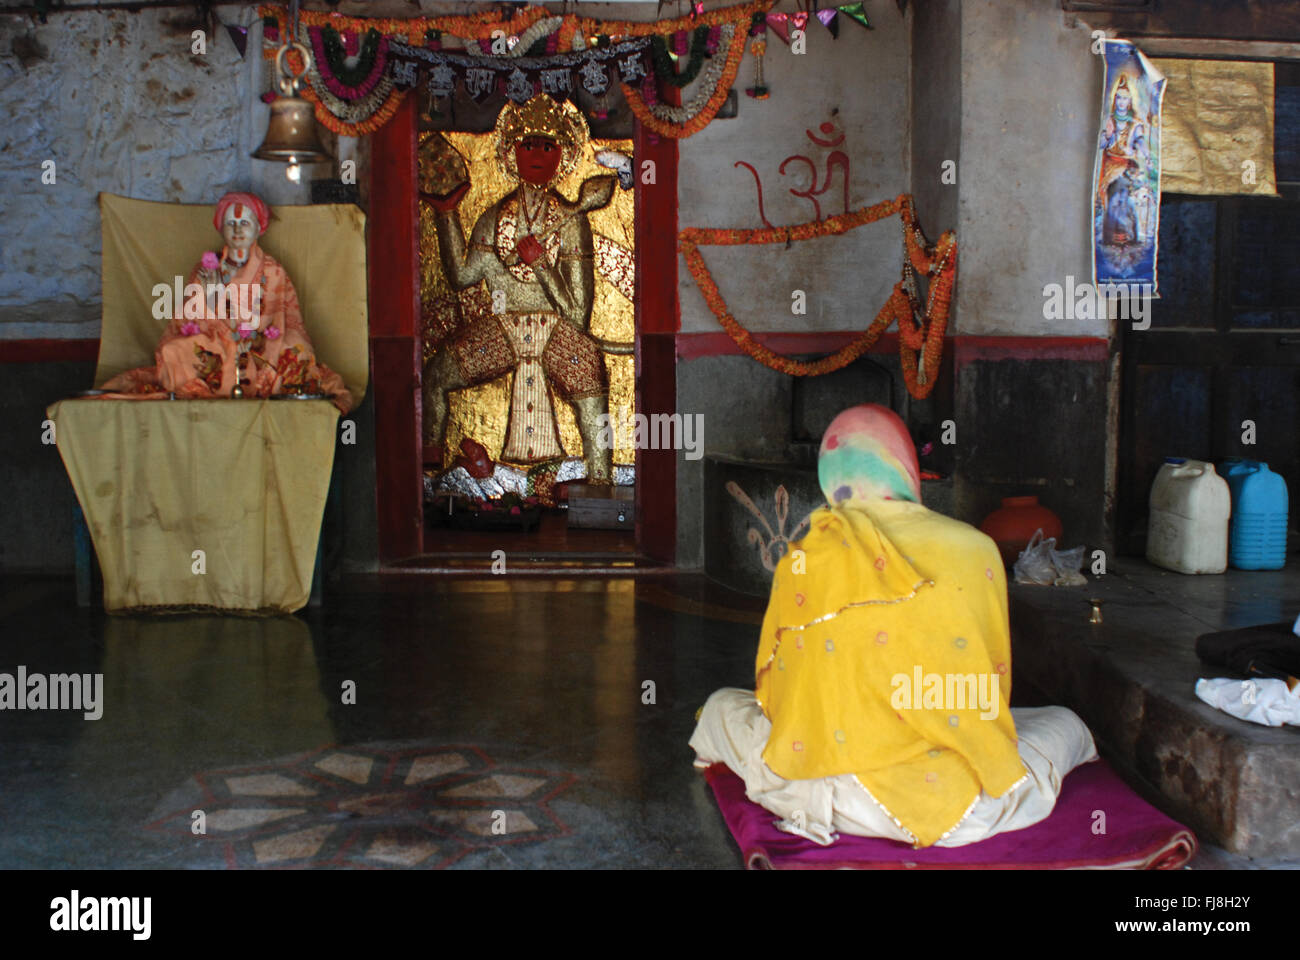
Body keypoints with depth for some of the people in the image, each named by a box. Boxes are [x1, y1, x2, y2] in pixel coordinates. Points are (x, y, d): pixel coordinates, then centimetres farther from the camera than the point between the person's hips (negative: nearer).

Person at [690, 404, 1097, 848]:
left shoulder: (803, 561, -3)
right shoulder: (976, 550, -4)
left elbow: (776, 690, 8)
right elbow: (990, 689, 7)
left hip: (832, 798, 0)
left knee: (722, 705, 26)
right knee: (1066, 723, 29)